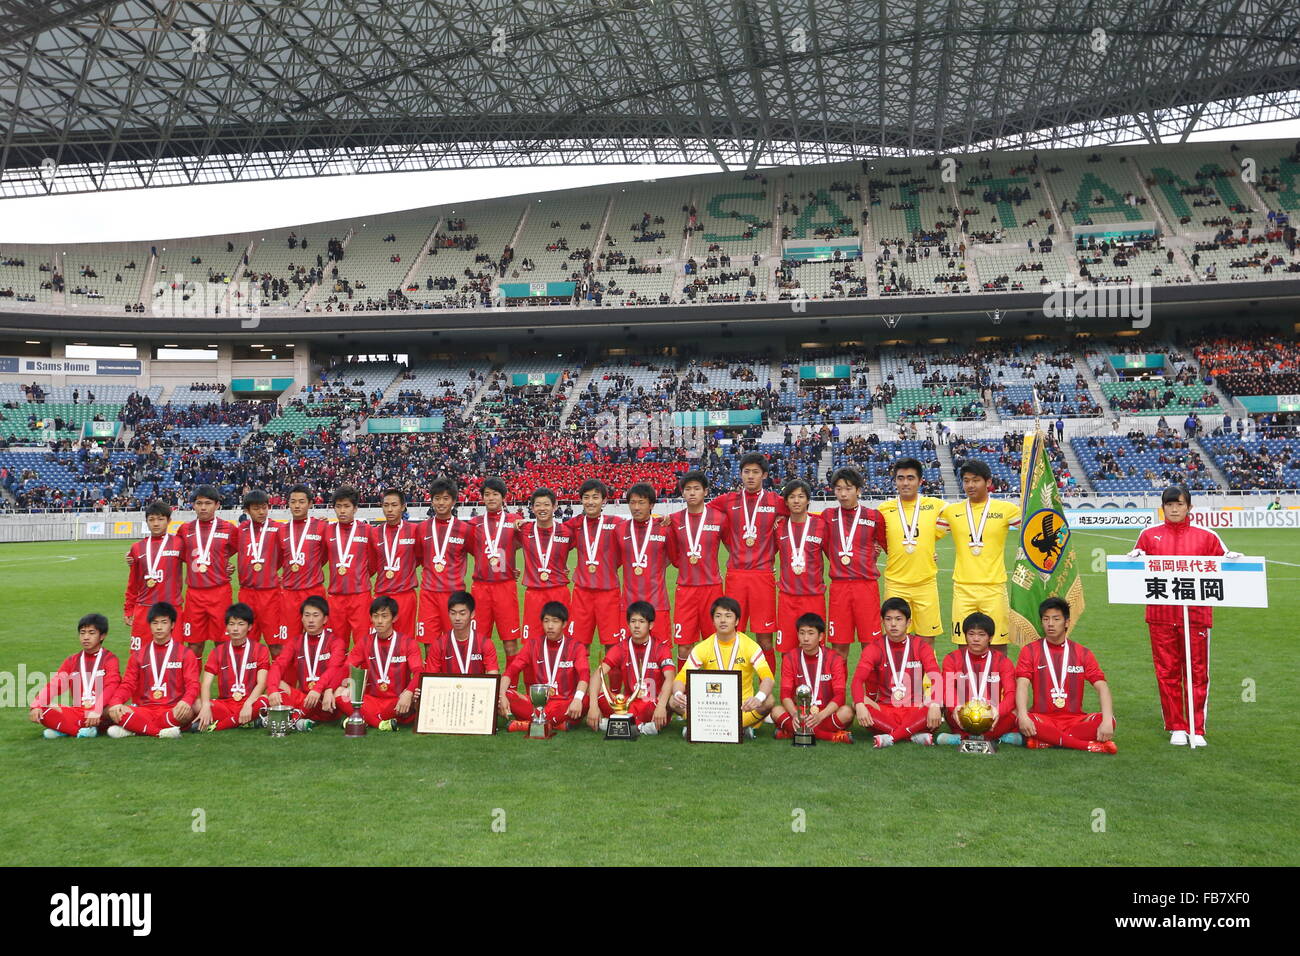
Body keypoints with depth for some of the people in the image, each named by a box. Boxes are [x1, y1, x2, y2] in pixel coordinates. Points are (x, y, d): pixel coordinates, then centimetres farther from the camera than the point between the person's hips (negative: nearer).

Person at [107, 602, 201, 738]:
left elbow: (192, 684, -3)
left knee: (187, 712, -38)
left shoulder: (185, 654, 7)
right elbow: (128, 684, 10)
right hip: (144, 710, 2)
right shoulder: (138, 655, 17)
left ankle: (134, 728, -23)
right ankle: (162, 732, -28)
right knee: (115, 712, -27)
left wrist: (186, 701, -26)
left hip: (172, 710, -2)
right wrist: (116, 702, -13)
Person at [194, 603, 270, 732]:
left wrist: (248, 704, -27)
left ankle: (214, 726, -25)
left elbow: (261, 683, -8)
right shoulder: (218, 652, 11)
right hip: (224, 704, 1)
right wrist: (205, 706, -23)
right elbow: (206, 684, -2)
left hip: (249, 703, -1)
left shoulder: (260, 650, 5)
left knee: (263, 701, -36)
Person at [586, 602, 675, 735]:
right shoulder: (621, 648, 1)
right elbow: (598, 674, -10)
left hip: (653, 703, -2)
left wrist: (661, 706, -38)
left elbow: (669, 677, -20)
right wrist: (593, 706, -27)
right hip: (628, 702, 2)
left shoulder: (661, 647, -5)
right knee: (600, 699, -25)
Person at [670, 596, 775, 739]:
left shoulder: (750, 646, -5)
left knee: (768, 701, -32)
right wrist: (678, 693, -30)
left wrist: (759, 698, -40)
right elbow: (681, 678, -4)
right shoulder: (702, 648, 0)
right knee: (673, 701, -24)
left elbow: (768, 678, -17)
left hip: (742, 707, -1)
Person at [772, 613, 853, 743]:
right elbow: (785, 693, -8)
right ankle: (832, 736, -29)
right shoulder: (790, 658, 0)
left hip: (826, 713, -1)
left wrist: (820, 716, -32)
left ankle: (791, 732, -26)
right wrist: (795, 715, -30)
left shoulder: (834, 659, -4)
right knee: (776, 711, -29)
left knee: (847, 712, -32)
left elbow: (839, 695, -14)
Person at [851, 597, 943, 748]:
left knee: (936, 710, -32)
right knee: (859, 707, -31)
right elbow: (858, 678, -14)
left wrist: (935, 705, -34)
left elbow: (935, 677, -14)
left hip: (914, 710, 0)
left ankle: (891, 736, -31)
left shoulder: (920, 646, 2)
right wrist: (860, 705, -35)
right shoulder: (874, 649, 2)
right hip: (884, 710, 0)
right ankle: (915, 735, -33)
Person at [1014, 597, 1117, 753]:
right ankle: (1091, 746, -29)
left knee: (1109, 720, -25)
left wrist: (1107, 721, -21)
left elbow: (1102, 687, -3)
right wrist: (1023, 716, -29)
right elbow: (1022, 685, -10)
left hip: (1075, 719, 2)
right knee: (1019, 718, -35)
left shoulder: (1082, 653, 8)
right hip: (1042, 719, -2)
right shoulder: (1030, 651, 4)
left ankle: (1046, 741, -25)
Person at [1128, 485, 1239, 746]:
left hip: (1196, 614, -1)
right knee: (1167, 672, 5)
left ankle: (1197, 729, 13)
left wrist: (1232, 559, -12)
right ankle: (1176, 727, 16)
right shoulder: (1149, 535, 8)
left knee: (1197, 672, 3)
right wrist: (1135, 557, -7)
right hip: (1160, 615, 1)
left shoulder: (1206, 536, 5)